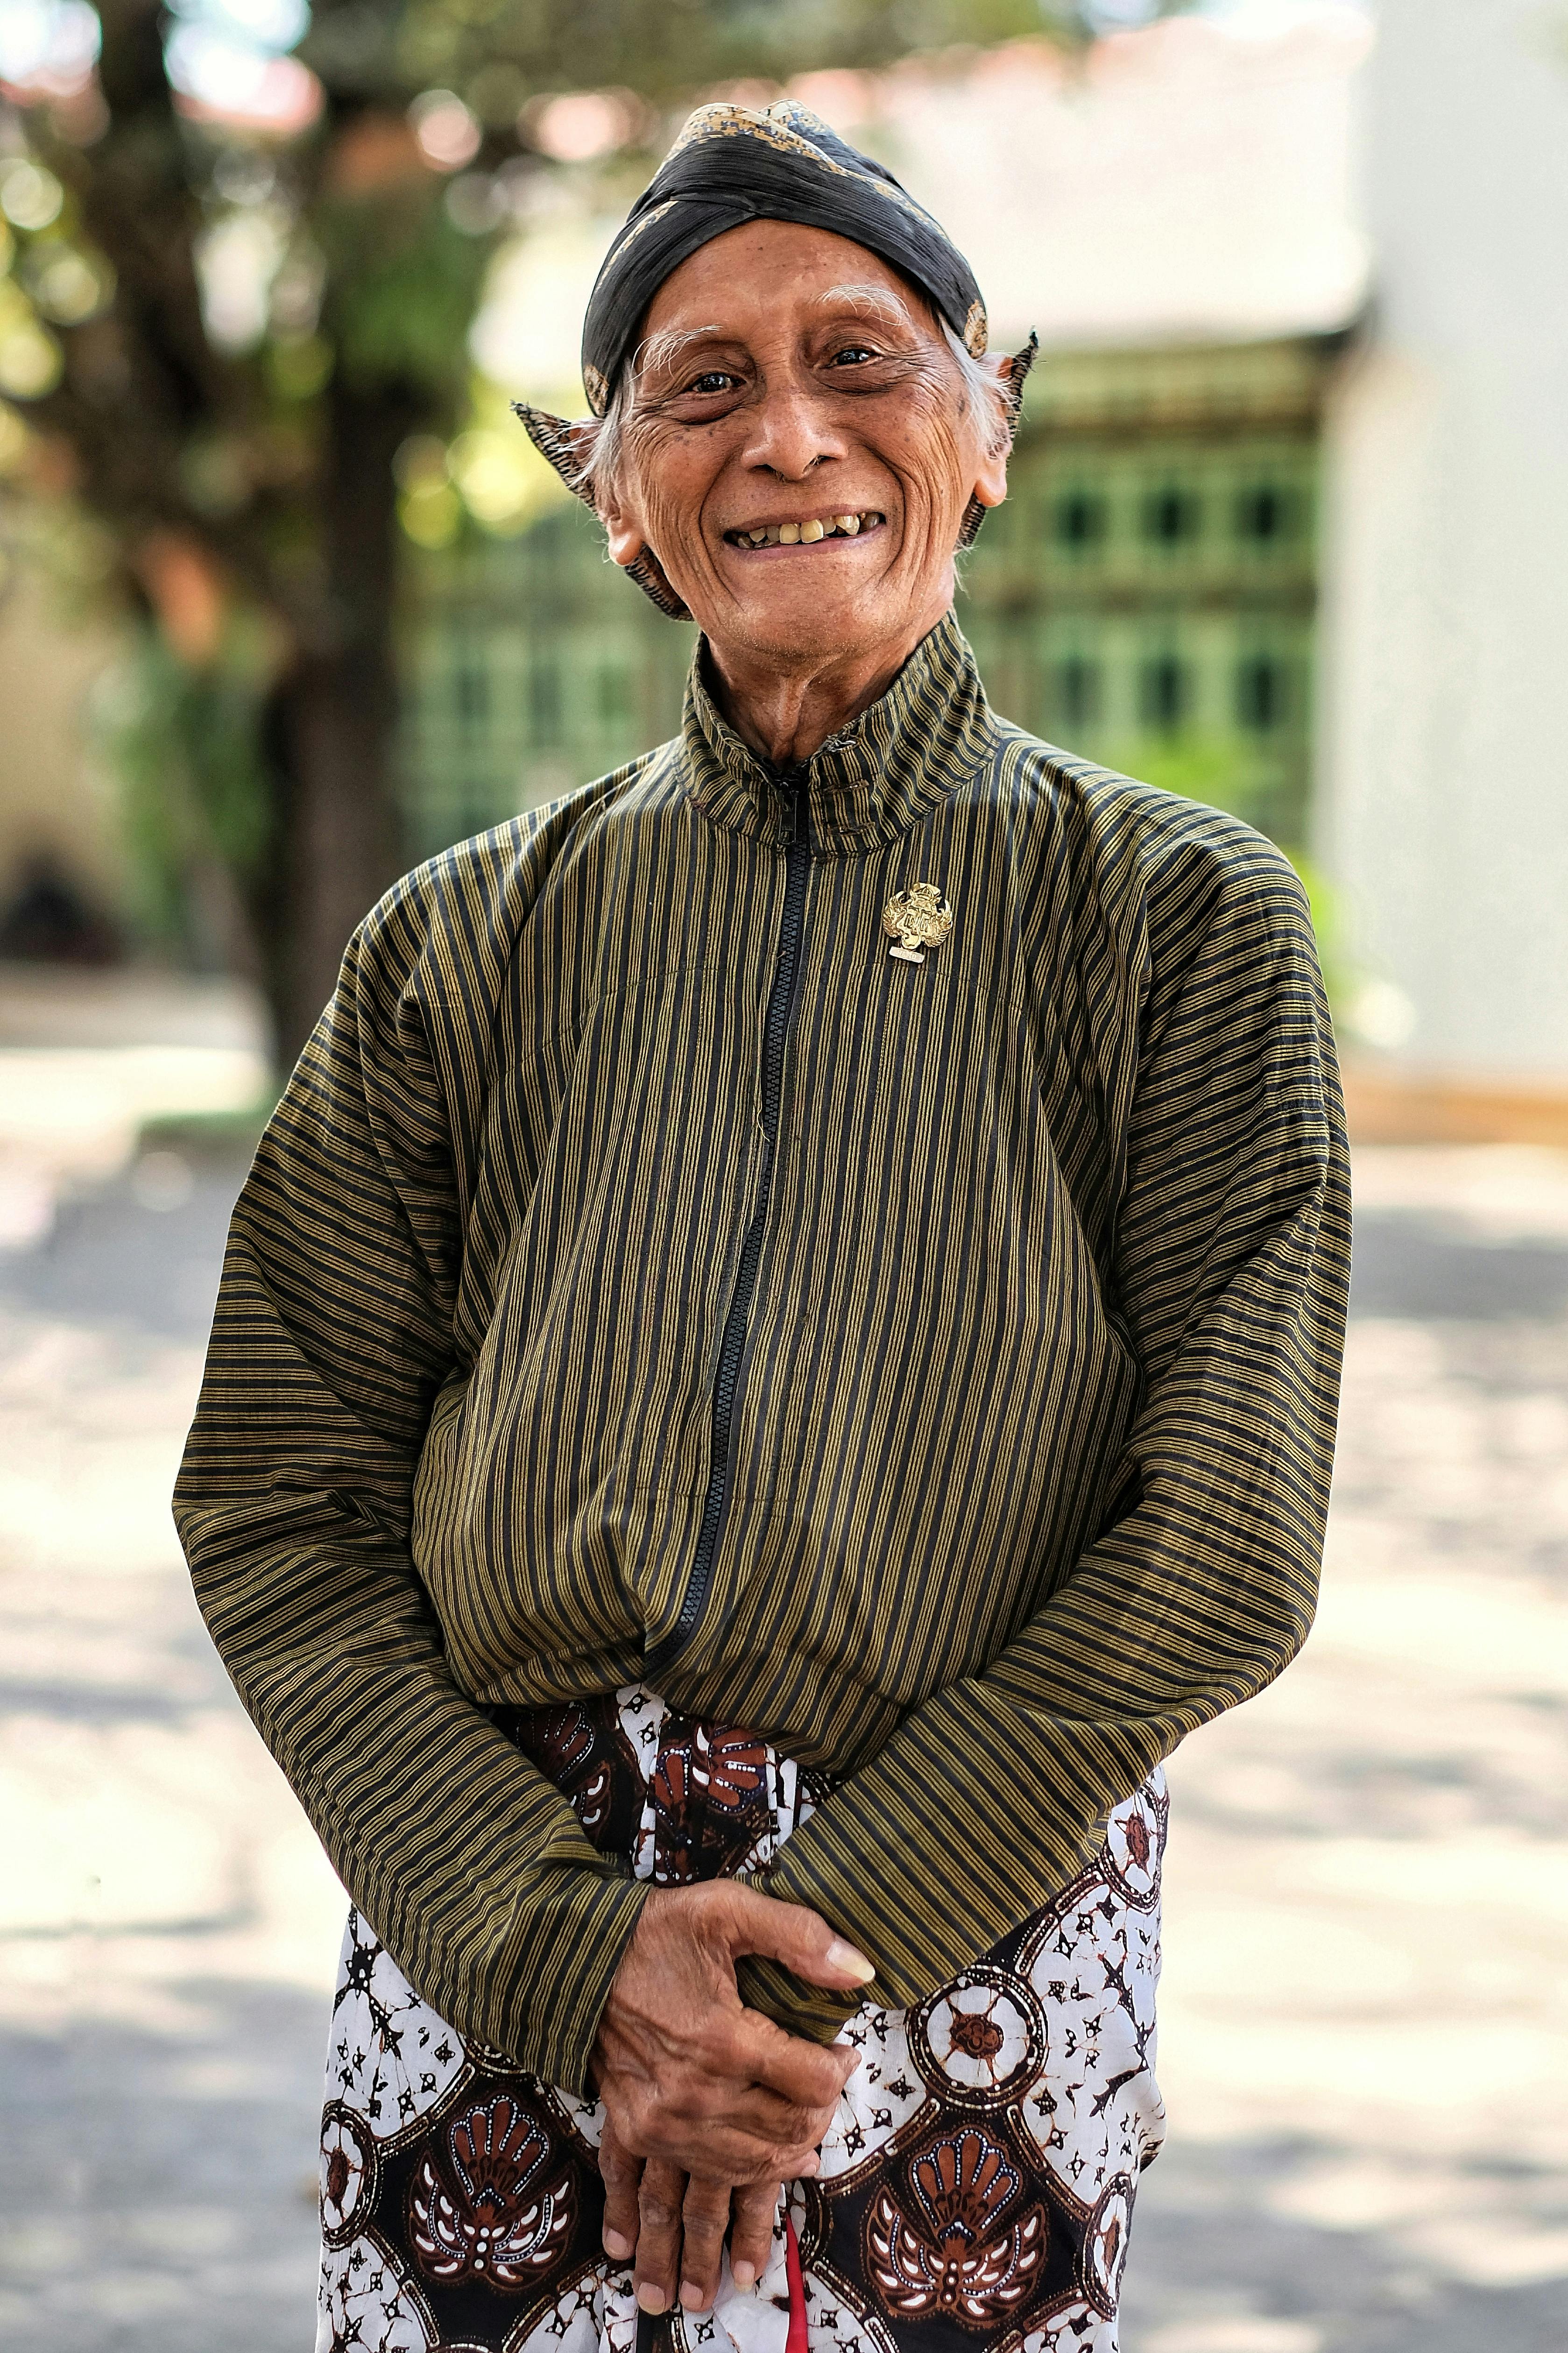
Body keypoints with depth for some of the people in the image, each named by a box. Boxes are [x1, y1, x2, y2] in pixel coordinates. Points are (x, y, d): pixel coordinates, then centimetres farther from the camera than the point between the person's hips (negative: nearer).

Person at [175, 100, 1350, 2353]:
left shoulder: (1176, 919, 0)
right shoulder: (466, 948, 4)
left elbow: (1223, 1549, -6)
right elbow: (276, 1506, 1)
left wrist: (814, 1955, -11)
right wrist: (578, 1950, -11)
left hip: (977, 1958, -1)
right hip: (485, 1916, 1)